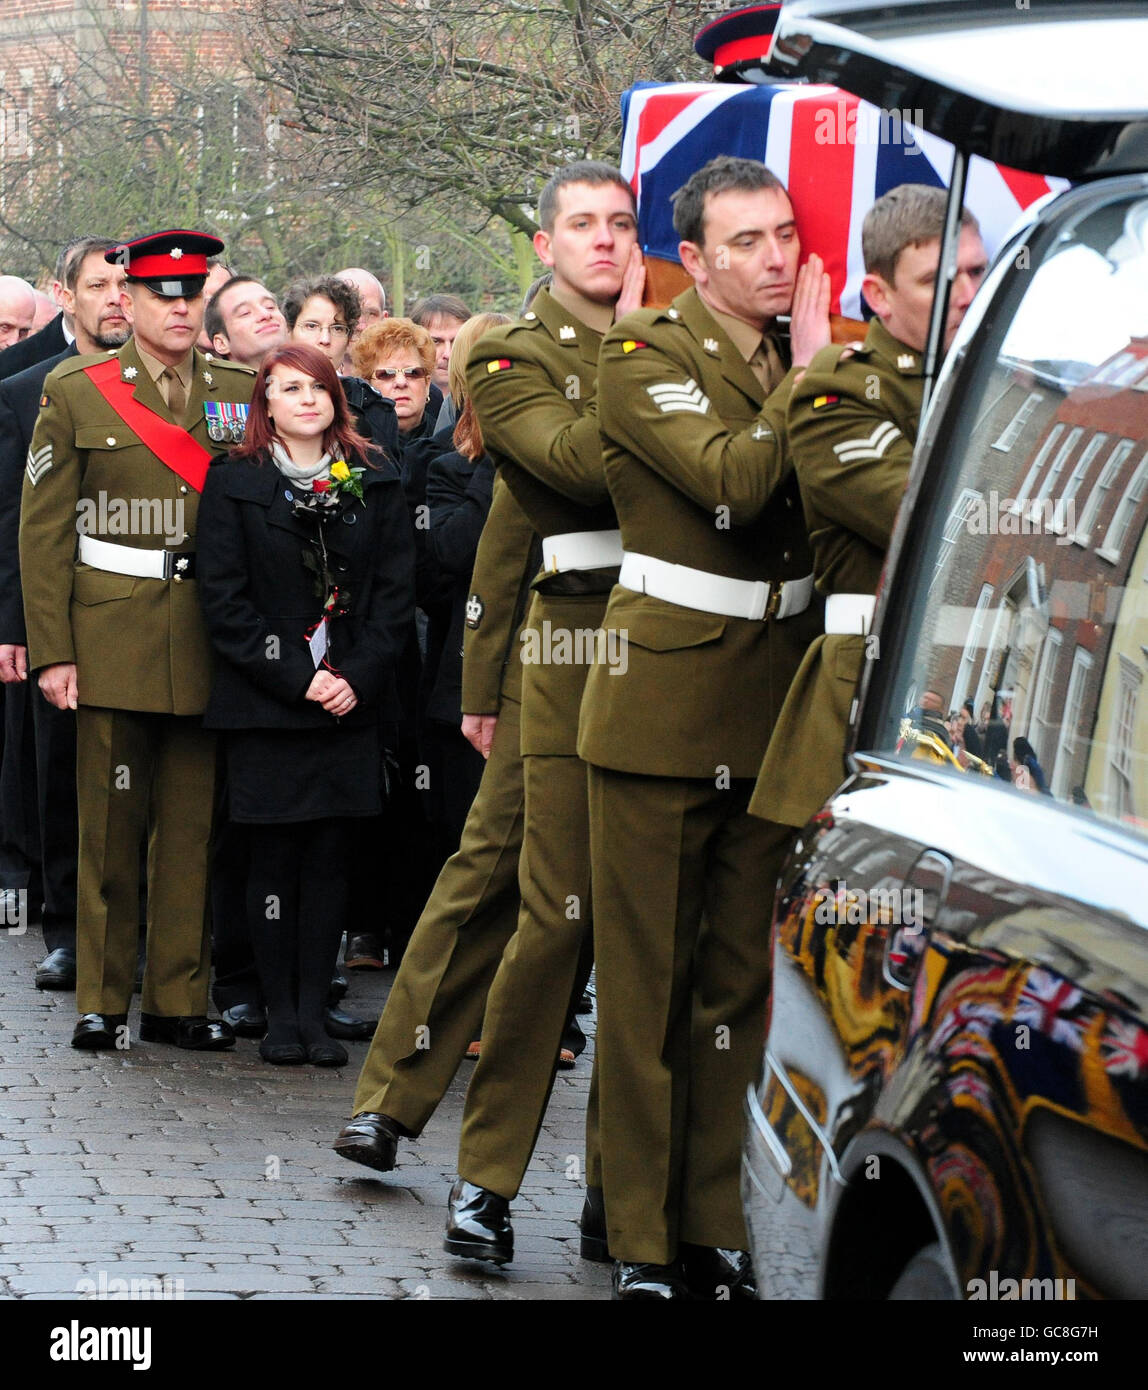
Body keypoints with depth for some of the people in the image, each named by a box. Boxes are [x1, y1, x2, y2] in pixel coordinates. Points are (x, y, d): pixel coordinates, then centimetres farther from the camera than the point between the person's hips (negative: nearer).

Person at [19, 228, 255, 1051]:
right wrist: (51, 650, -6)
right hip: (113, 641, -2)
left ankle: (180, 999, 12)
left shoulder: (242, 395, 10)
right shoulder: (77, 394, 3)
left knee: (194, 827, 4)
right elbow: (43, 530, 1)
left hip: (210, 643, 2)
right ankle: (102, 1002, 10)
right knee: (111, 826, 1)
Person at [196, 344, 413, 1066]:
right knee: (275, 856, -1)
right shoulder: (235, 483, 2)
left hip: (350, 699, 2)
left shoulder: (375, 480, 7)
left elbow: (396, 587, 4)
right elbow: (224, 598, -3)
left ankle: (314, 1008, 6)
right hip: (264, 701, -2)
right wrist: (296, 676, -11)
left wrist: (358, 675, -8)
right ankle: (280, 1012, 5)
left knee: (330, 854, 1)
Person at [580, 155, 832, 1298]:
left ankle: (720, 1227, 15)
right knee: (647, 982, 1)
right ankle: (644, 1245, 7)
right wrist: (807, 374, -12)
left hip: (773, 712, 5)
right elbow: (733, 480, -21)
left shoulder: (808, 354, 12)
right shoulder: (645, 353, -6)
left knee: (743, 982, 8)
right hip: (662, 705, -5)